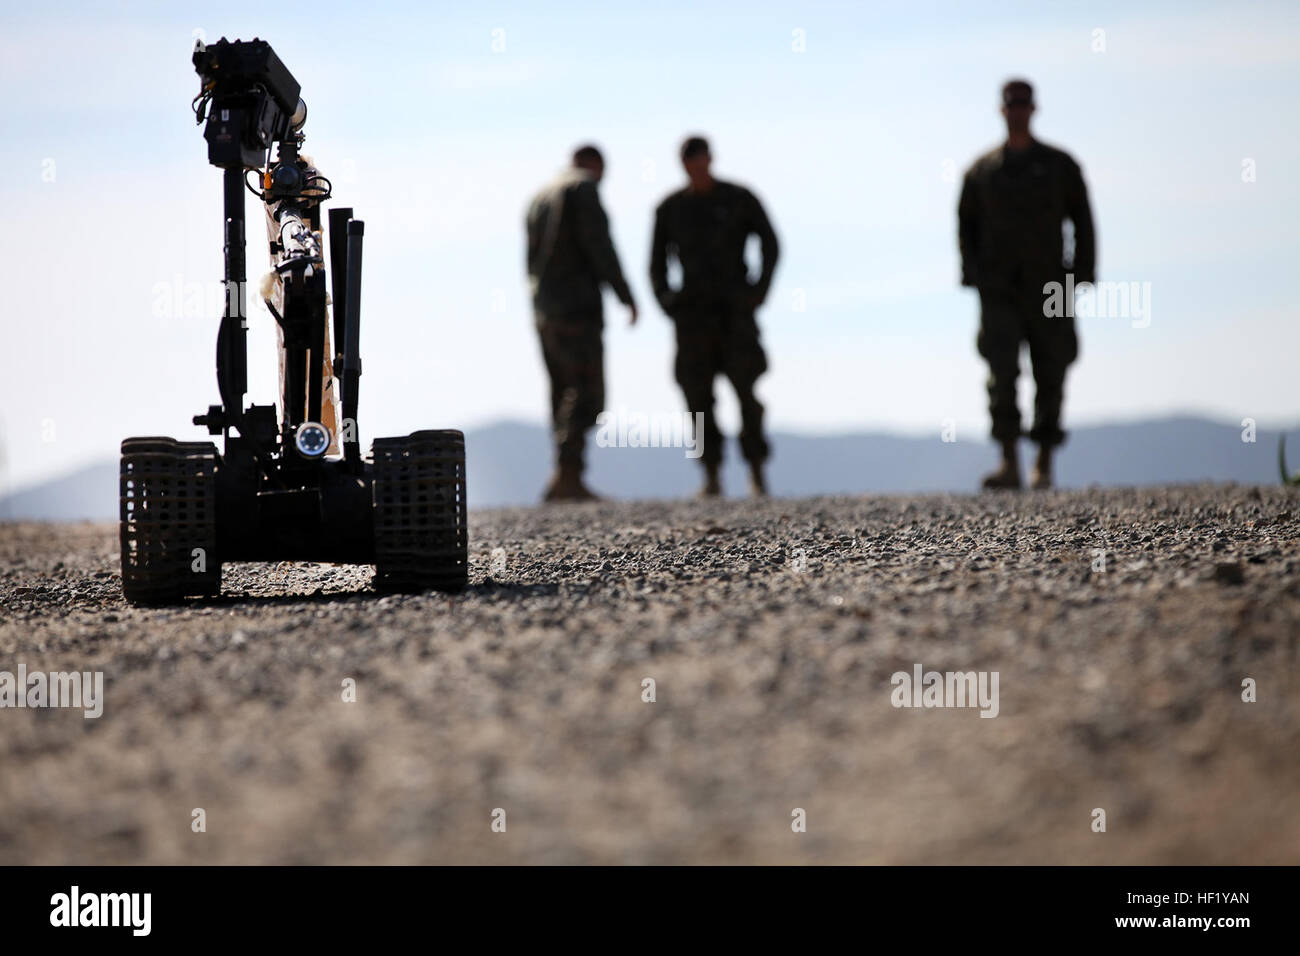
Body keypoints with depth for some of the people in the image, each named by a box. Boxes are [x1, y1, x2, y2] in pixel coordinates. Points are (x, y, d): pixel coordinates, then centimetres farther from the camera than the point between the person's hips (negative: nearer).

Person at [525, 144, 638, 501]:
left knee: (565, 393, 11)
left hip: (544, 310, 8)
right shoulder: (583, 188, -5)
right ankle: (565, 476, -21)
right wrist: (625, 295, -7)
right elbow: (599, 246, -14)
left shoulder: (540, 197, 20)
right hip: (577, 306, -8)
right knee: (586, 395, -10)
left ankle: (569, 480, 9)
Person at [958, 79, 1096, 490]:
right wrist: (973, 275, 0)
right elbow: (966, 225, 13)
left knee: (1050, 377, 2)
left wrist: (1082, 279, -4)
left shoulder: (1060, 165, 5)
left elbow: (1083, 224, 5)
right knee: (1002, 371, -15)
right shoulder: (982, 170, 7)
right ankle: (1009, 464, -17)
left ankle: (1044, 467, 12)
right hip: (999, 290, 0)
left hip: (1047, 288, 0)